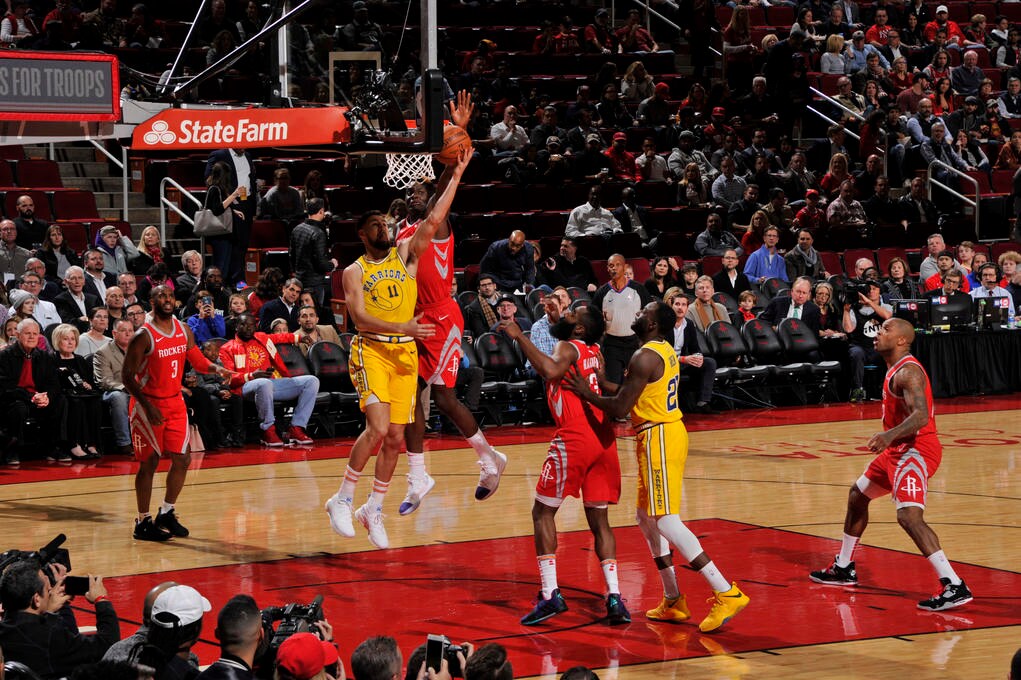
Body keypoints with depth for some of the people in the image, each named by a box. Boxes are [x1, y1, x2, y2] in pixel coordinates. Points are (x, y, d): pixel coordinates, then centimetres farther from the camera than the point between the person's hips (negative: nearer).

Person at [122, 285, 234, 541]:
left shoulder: (183, 330, 3)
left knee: (182, 459, 4)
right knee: (149, 463, -1)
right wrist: (148, 406, -23)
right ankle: (143, 522, 10)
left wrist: (215, 368, -10)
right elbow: (127, 376, -15)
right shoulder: (143, 336, -16)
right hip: (148, 404, -6)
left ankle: (166, 514, 22)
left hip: (175, 402, 6)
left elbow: (197, 360, 12)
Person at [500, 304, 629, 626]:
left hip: (575, 437, -7)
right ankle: (614, 598, 0)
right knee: (598, 519, 12)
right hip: (604, 439, 7)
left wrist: (520, 337, -19)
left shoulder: (568, 348, -5)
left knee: (543, 512, 4)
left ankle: (550, 594, -5)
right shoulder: (595, 353, 18)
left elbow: (552, 370, -28)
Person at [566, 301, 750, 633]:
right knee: (647, 518, 18)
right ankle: (673, 601, 20)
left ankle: (727, 593, -18)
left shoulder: (645, 357, -18)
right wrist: (596, 382, 22)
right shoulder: (665, 350, 13)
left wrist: (586, 394, -5)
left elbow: (620, 407, -19)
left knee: (666, 522, -12)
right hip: (669, 432, 10)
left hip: (658, 438, -10)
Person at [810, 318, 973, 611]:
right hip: (899, 449, 11)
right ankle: (843, 569, 41)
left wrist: (890, 435, -47)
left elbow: (921, 416, -32)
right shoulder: (895, 369, 12)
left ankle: (954, 587, -30)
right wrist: (888, 438, 33)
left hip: (916, 449, -11)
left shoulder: (908, 371, -19)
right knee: (857, 495, 24)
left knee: (909, 515, -26)